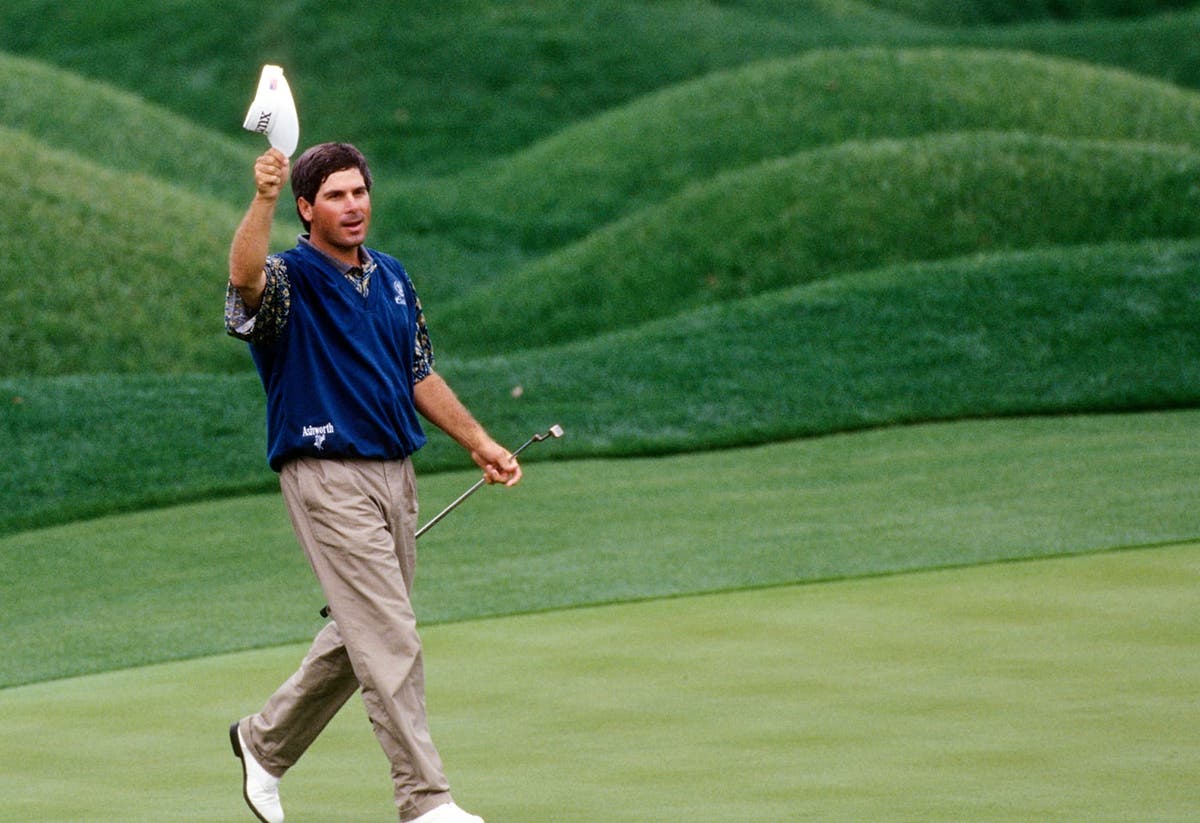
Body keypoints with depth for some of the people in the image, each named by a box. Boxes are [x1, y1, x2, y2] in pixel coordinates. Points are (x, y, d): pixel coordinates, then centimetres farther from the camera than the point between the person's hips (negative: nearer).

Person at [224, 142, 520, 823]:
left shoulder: (392, 277, 13)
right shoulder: (290, 279, -9)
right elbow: (245, 277, -34)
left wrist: (479, 442, 20)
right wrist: (264, 200, -50)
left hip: (395, 473, 8)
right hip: (329, 478, -7)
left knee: (362, 633, 15)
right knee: (391, 639, -11)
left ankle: (266, 742, 34)